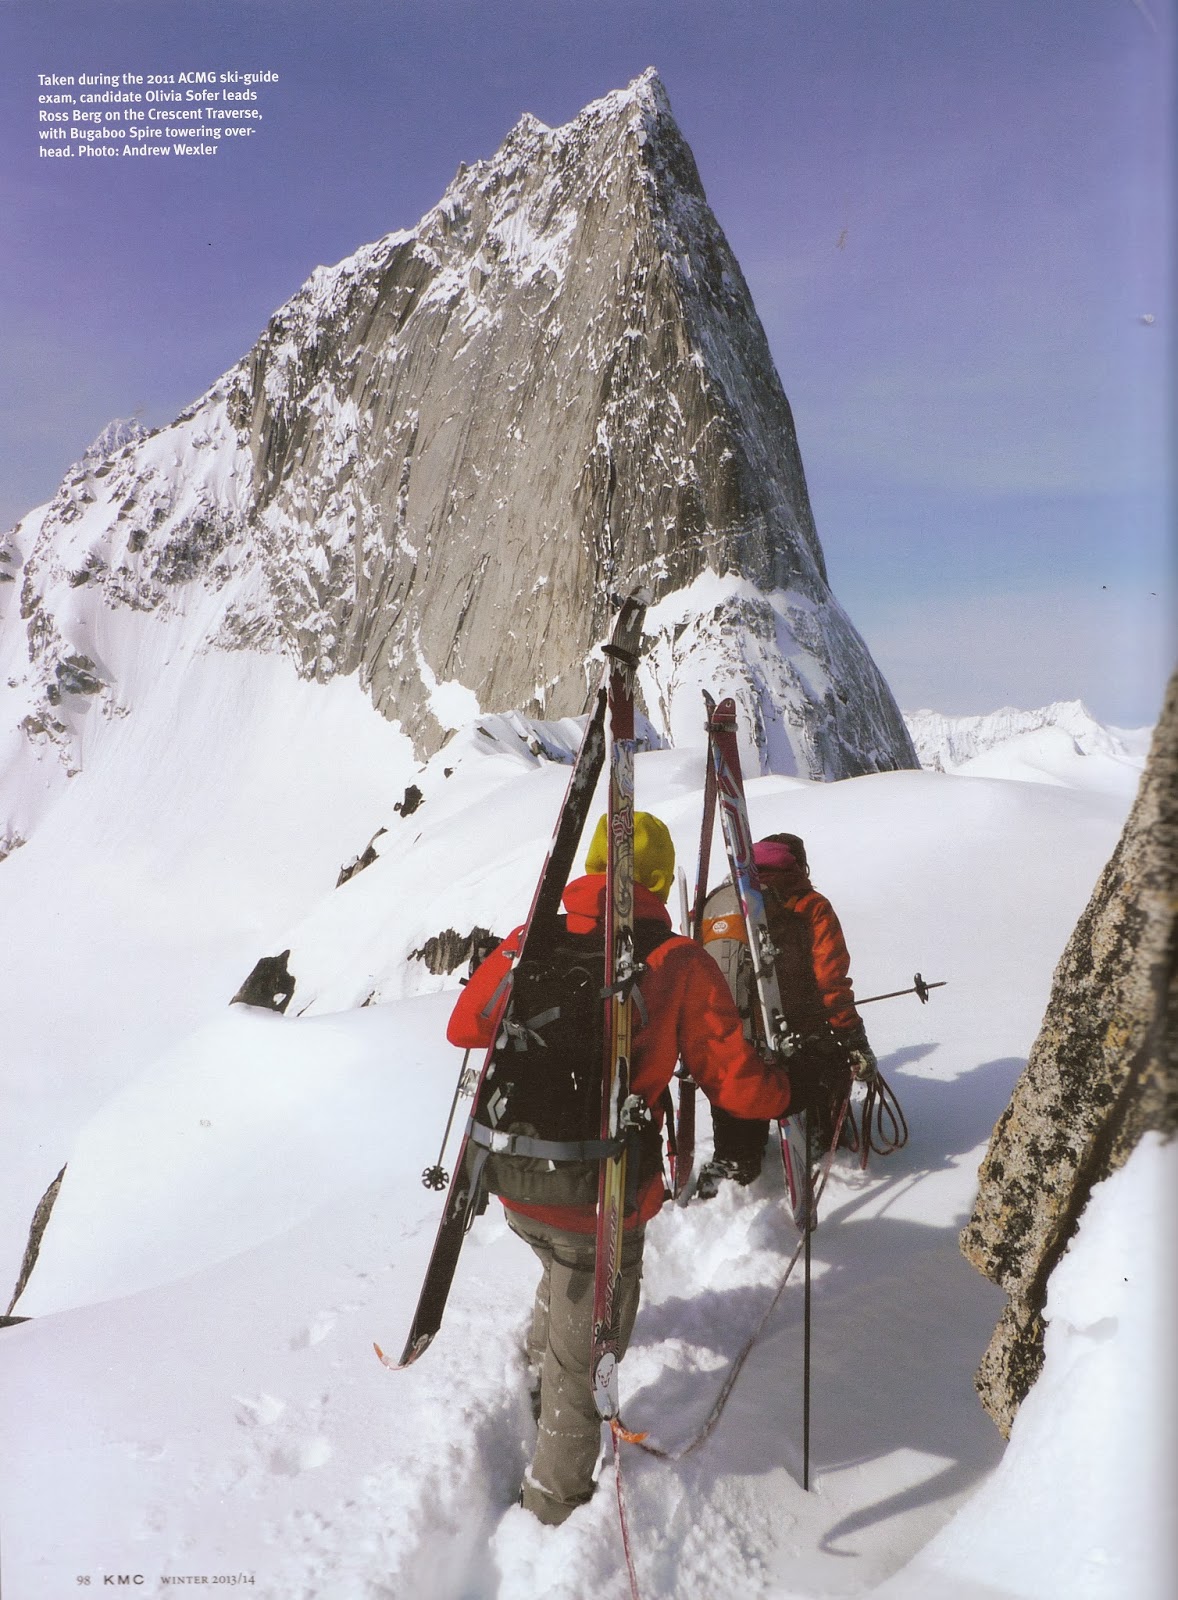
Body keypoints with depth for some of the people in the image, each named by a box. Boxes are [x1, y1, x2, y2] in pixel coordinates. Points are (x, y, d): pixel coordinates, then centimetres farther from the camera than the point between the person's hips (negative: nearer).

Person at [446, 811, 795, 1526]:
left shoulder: (531, 944, -4)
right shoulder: (681, 965, -13)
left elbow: (464, 1027, 10)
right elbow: (735, 1084, -10)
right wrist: (796, 1088, 10)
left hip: (517, 1184, 4)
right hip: (603, 1204, -4)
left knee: (563, 1269, 37)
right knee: (582, 1362, 17)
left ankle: (537, 1379, 49)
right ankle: (556, 1498, 35)